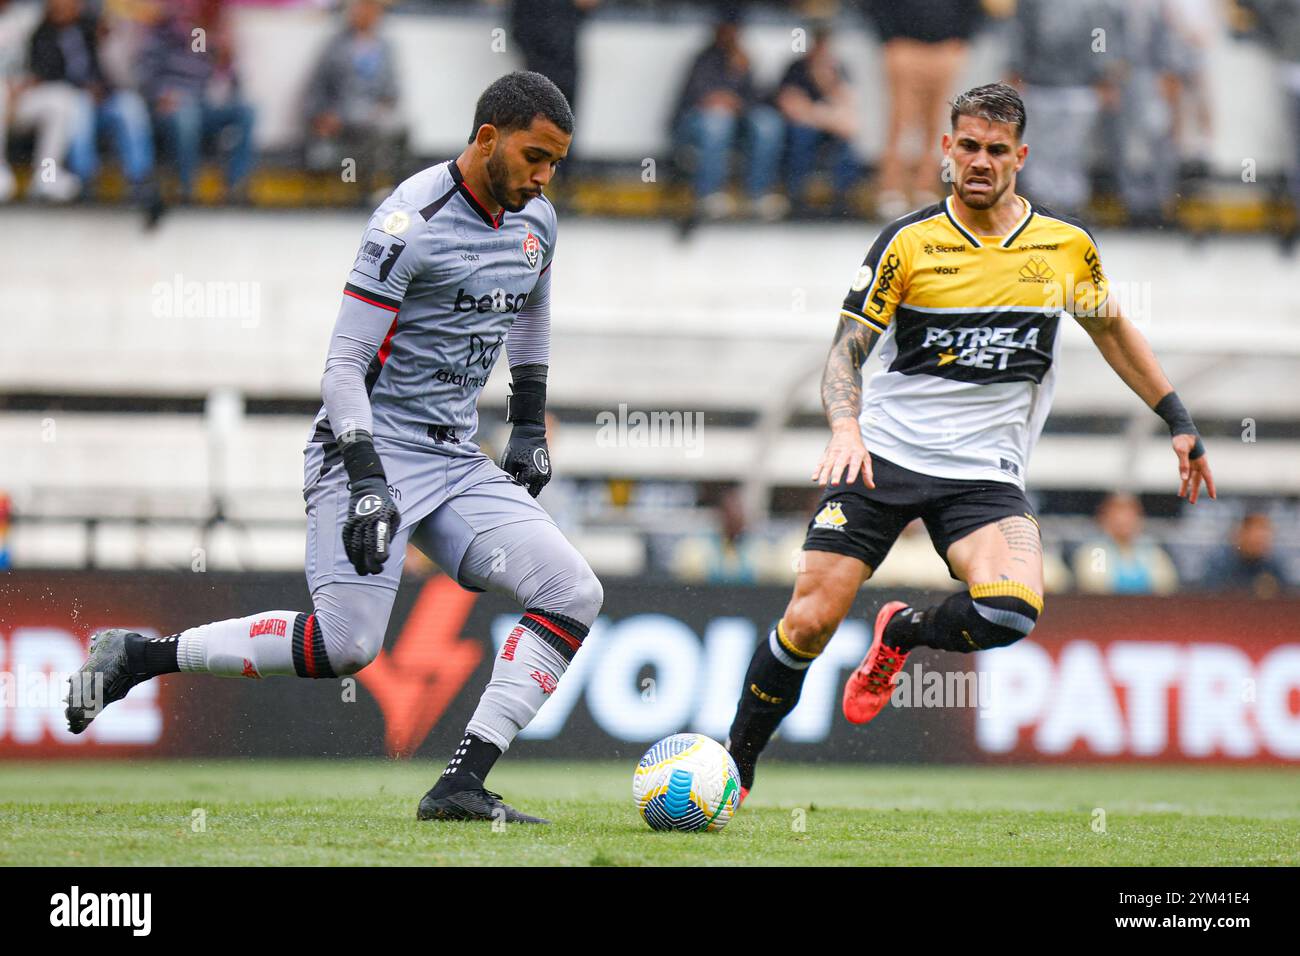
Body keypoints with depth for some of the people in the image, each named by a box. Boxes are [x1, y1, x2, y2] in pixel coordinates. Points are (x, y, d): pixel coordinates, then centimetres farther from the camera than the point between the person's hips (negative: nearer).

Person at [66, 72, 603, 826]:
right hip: (373, 448, -8)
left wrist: (530, 427, 27)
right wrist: (368, 482, -25)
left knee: (575, 595, -10)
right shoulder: (414, 222, -16)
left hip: (457, 464, 8)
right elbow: (344, 366, -17)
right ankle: (136, 655, -4)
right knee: (347, 644, -21)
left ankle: (463, 787, -13)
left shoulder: (535, 221, 8)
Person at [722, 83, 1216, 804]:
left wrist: (1180, 424, 22)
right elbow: (846, 353, -3)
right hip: (884, 454, -1)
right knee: (810, 620, -11)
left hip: (985, 473, 1)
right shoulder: (908, 242, -3)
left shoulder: (1067, 248, 4)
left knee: (1011, 610, -26)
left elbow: (1113, 332, 22)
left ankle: (903, 633, 7)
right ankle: (735, 764, 10)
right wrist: (846, 427, -23)